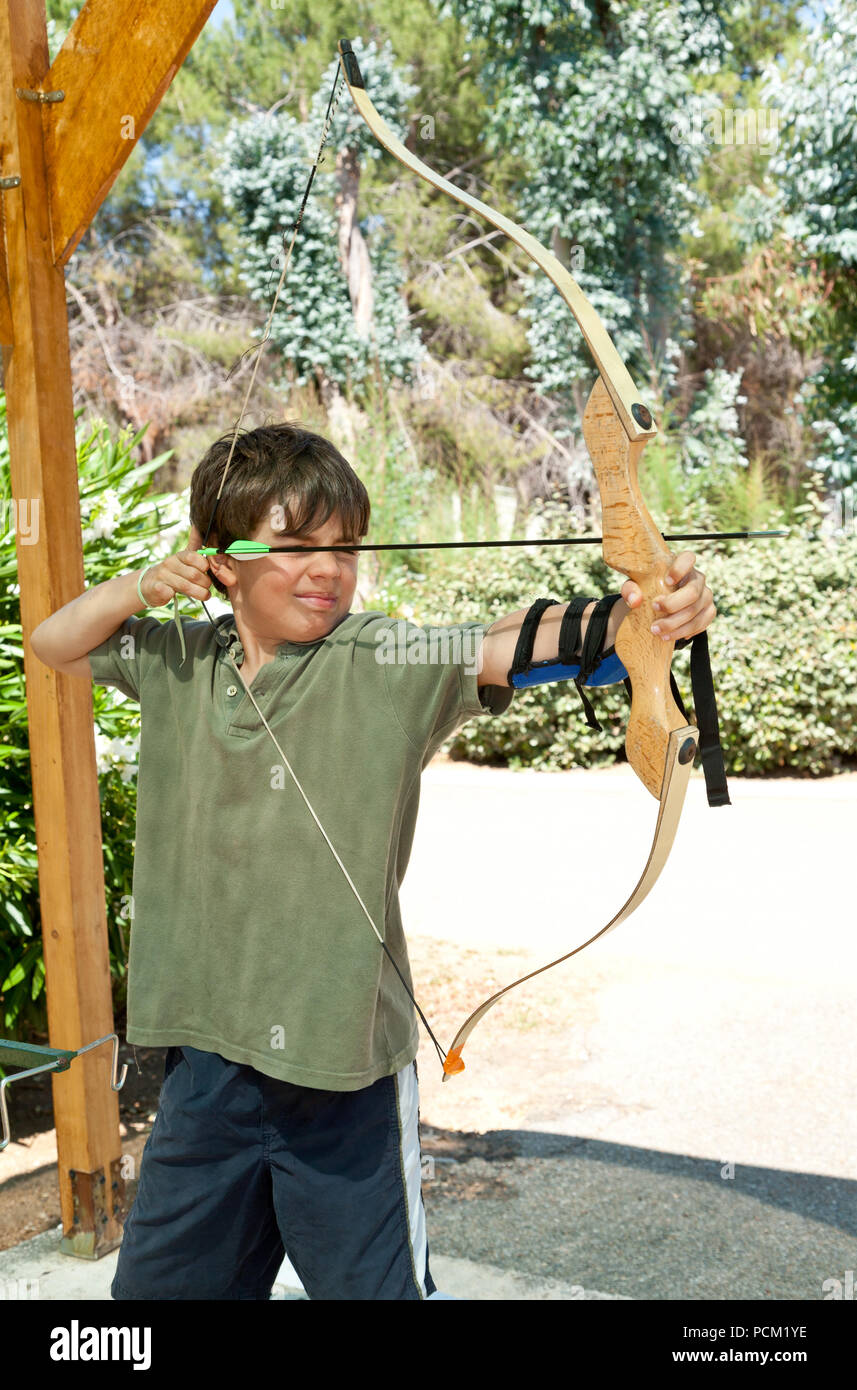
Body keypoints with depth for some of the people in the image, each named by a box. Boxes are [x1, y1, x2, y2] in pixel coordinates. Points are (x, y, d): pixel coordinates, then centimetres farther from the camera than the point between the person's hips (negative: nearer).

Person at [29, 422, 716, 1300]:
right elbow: (53, 645, 17)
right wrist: (139, 588, -1)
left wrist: (638, 612, -46)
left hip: (345, 1065, -4)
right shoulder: (178, 663, 4)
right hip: (205, 1055, 5)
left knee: (375, 1280, 8)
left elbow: (512, 642, -27)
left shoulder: (385, 664, -11)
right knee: (160, 1277, 21)